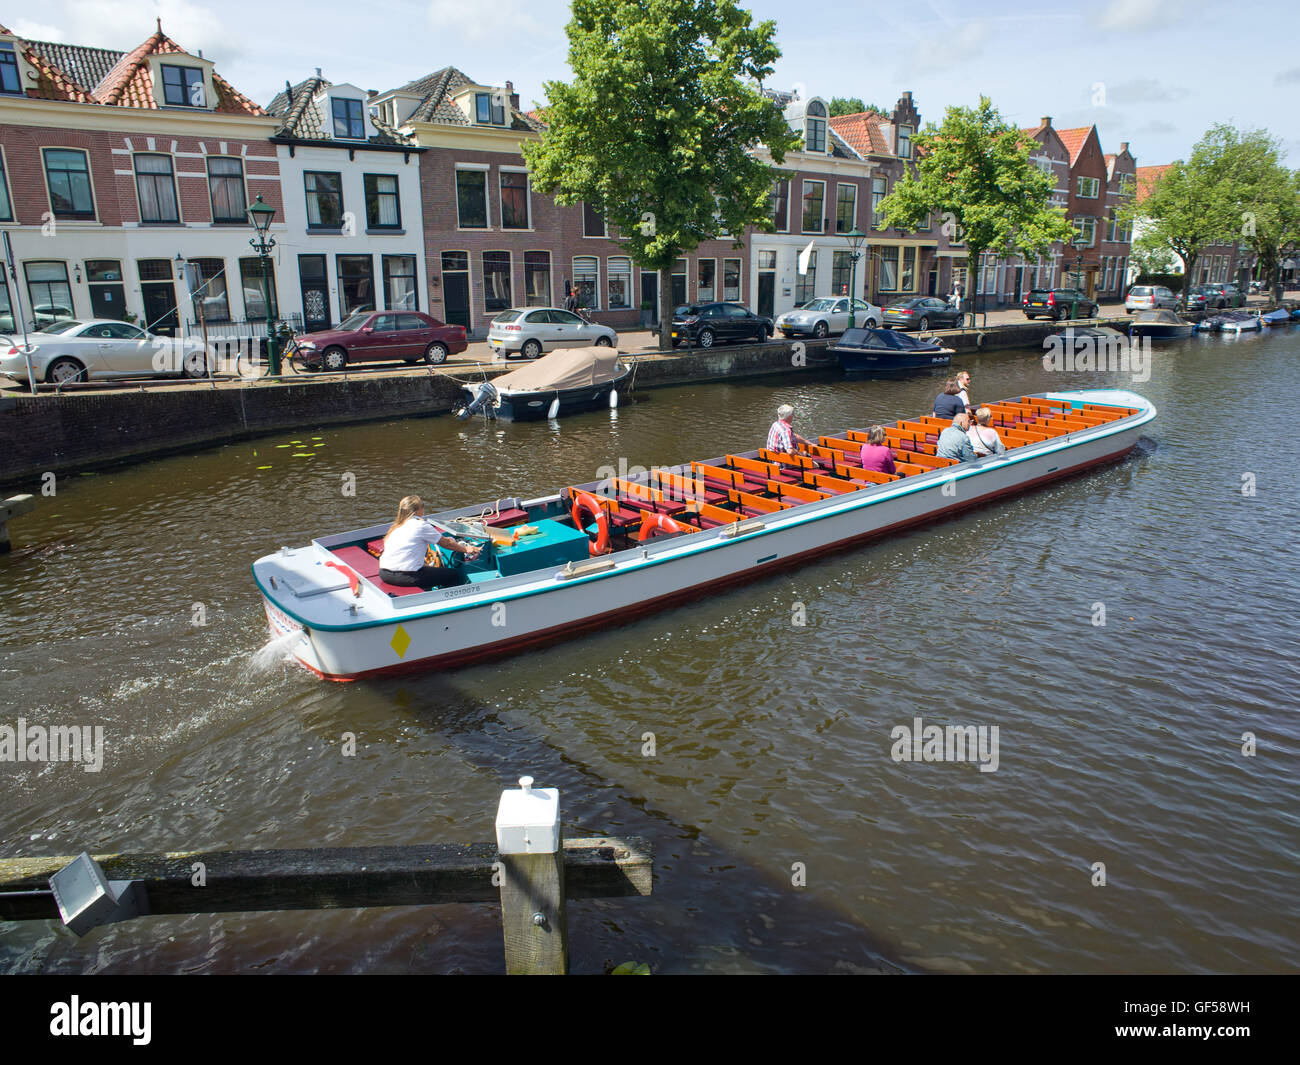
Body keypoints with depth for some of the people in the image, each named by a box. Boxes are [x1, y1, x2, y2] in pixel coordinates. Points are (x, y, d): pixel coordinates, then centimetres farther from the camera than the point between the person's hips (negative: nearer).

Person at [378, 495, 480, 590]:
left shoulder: (396, 526, 17)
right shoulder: (421, 525, -6)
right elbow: (445, 543, 4)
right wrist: (465, 549, 18)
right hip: (405, 576, -9)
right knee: (455, 575, -3)